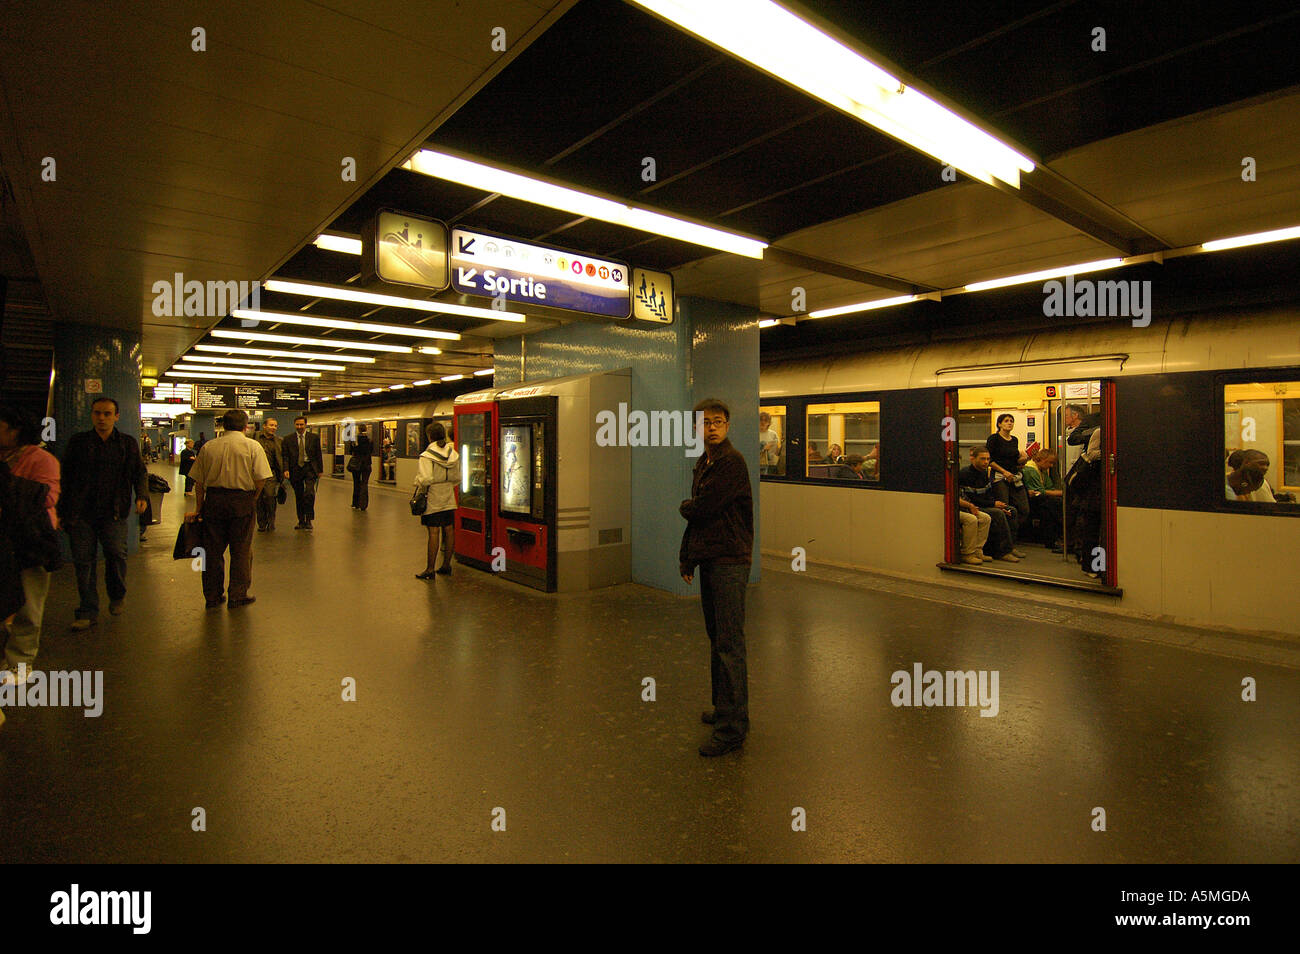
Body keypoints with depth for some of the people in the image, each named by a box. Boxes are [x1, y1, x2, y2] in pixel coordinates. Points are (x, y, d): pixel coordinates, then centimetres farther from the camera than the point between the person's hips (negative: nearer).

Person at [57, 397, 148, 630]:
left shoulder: (128, 443, 10)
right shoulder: (78, 442, 10)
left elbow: (139, 473, 11)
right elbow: (65, 477, 13)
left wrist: (141, 496, -9)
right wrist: (60, 512, 10)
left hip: (113, 512, -1)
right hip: (80, 512, 1)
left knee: (117, 553, -13)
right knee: (83, 561, 2)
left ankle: (117, 597, 13)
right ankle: (88, 612, 11)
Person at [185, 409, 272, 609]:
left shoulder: (208, 447, 6)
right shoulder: (253, 446, -5)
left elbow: (199, 482, 7)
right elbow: (261, 479, -11)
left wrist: (199, 508, 14)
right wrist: (252, 499, 4)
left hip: (213, 500, 3)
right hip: (242, 501, -3)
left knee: (213, 550, 12)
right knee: (241, 550, 6)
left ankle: (213, 596, 20)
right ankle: (238, 596, 11)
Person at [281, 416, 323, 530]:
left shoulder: (314, 438, 6)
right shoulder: (288, 439, 6)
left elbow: (318, 455, 8)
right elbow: (285, 456, 3)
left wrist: (320, 470, 6)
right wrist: (286, 470, -10)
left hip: (310, 468, -2)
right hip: (295, 469, 2)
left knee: (309, 493, -18)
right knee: (299, 496, 9)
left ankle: (309, 520, -8)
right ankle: (301, 521, 20)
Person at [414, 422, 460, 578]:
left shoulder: (426, 456, -14)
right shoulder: (453, 454, 3)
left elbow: (426, 479, -20)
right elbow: (457, 477, 7)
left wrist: (417, 483, 0)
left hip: (433, 499, -5)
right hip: (449, 498, 6)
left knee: (434, 533, -4)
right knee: (449, 530, 10)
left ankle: (430, 569, 3)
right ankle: (446, 565, 19)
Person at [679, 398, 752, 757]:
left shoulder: (732, 462, -14)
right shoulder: (702, 463, 15)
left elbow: (701, 509, -19)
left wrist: (683, 506, 4)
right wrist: (686, 556, 16)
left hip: (730, 561, -9)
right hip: (708, 560, 9)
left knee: (729, 643, -6)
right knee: (716, 638, 16)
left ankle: (732, 727, 1)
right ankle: (724, 707, 30)